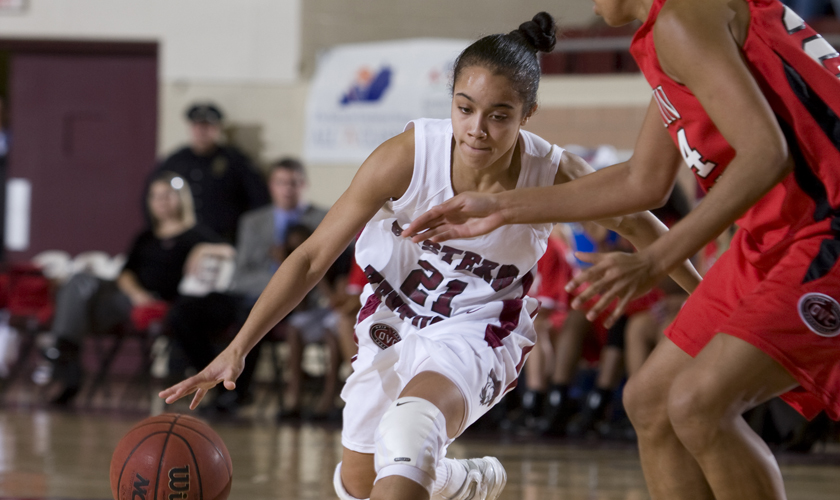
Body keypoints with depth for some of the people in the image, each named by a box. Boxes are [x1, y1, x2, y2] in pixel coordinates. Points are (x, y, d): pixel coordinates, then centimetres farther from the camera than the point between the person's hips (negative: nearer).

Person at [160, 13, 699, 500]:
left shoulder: (555, 176, -24)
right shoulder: (407, 157, -27)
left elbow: (636, 222, -2)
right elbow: (313, 257, -19)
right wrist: (237, 349, -26)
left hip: (478, 332, -3)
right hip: (395, 320, 3)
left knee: (412, 424, -37)